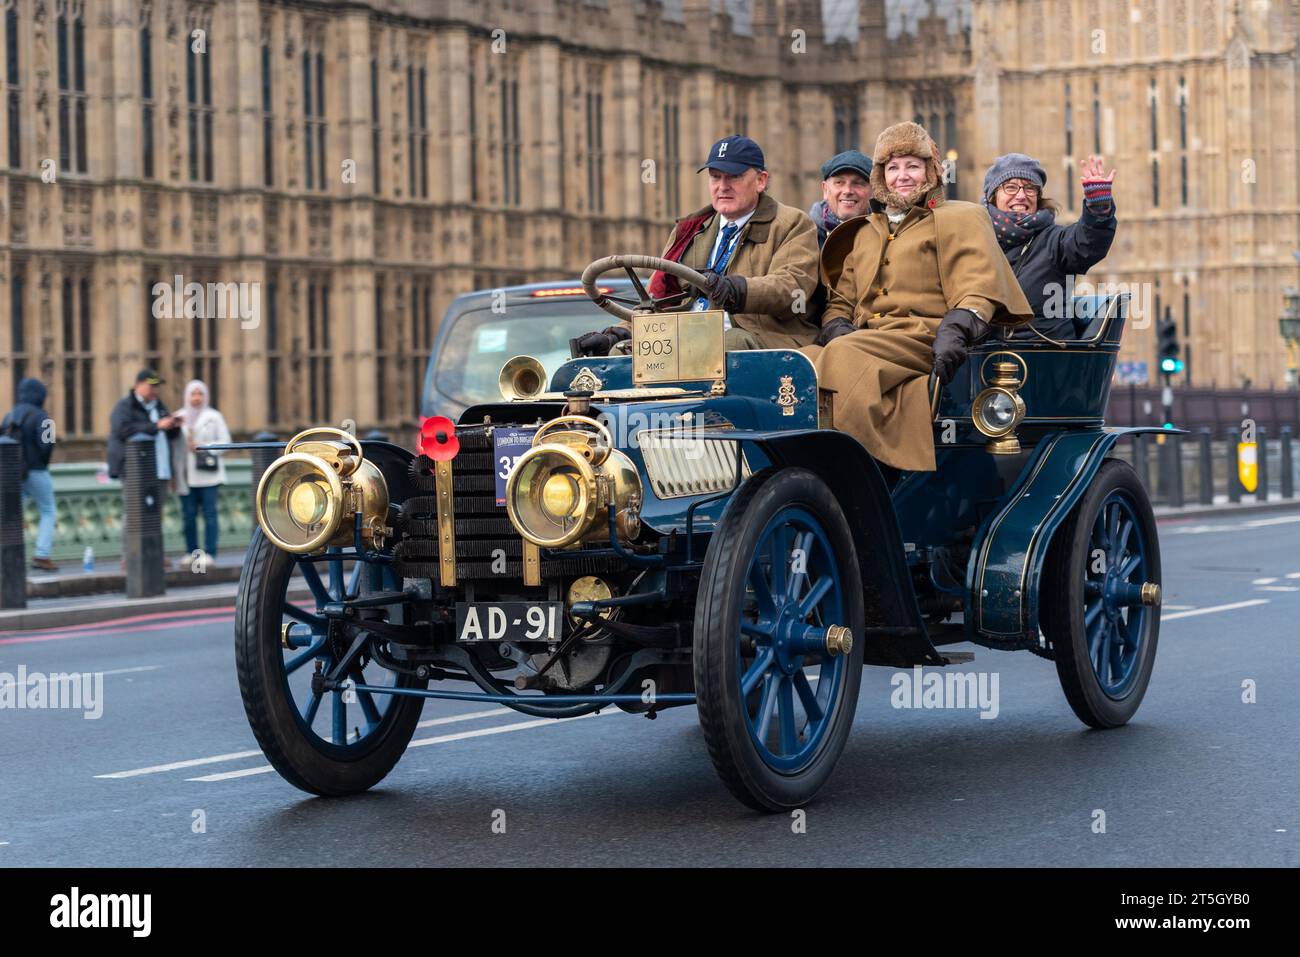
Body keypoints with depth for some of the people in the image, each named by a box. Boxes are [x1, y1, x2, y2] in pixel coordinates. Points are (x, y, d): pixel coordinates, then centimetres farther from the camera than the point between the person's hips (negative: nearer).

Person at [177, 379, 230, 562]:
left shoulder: (214, 417, 7)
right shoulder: (179, 417, 14)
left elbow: (225, 442, 2)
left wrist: (203, 446, -10)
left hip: (208, 473, -2)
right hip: (186, 474, 2)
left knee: (209, 513, -6)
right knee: (188, 514, 0)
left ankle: (210, 553, -4)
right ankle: (191, 552, 7)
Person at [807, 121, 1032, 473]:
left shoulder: (959, 220, 14)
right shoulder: (864, 233, 32)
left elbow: (978, 290, -2)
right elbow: (840, 300, 27)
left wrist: (955, 331, -22)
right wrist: (837, 327, 1)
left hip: (924, 337, -5)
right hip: (865, 338, 5)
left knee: (843, 356, -36)